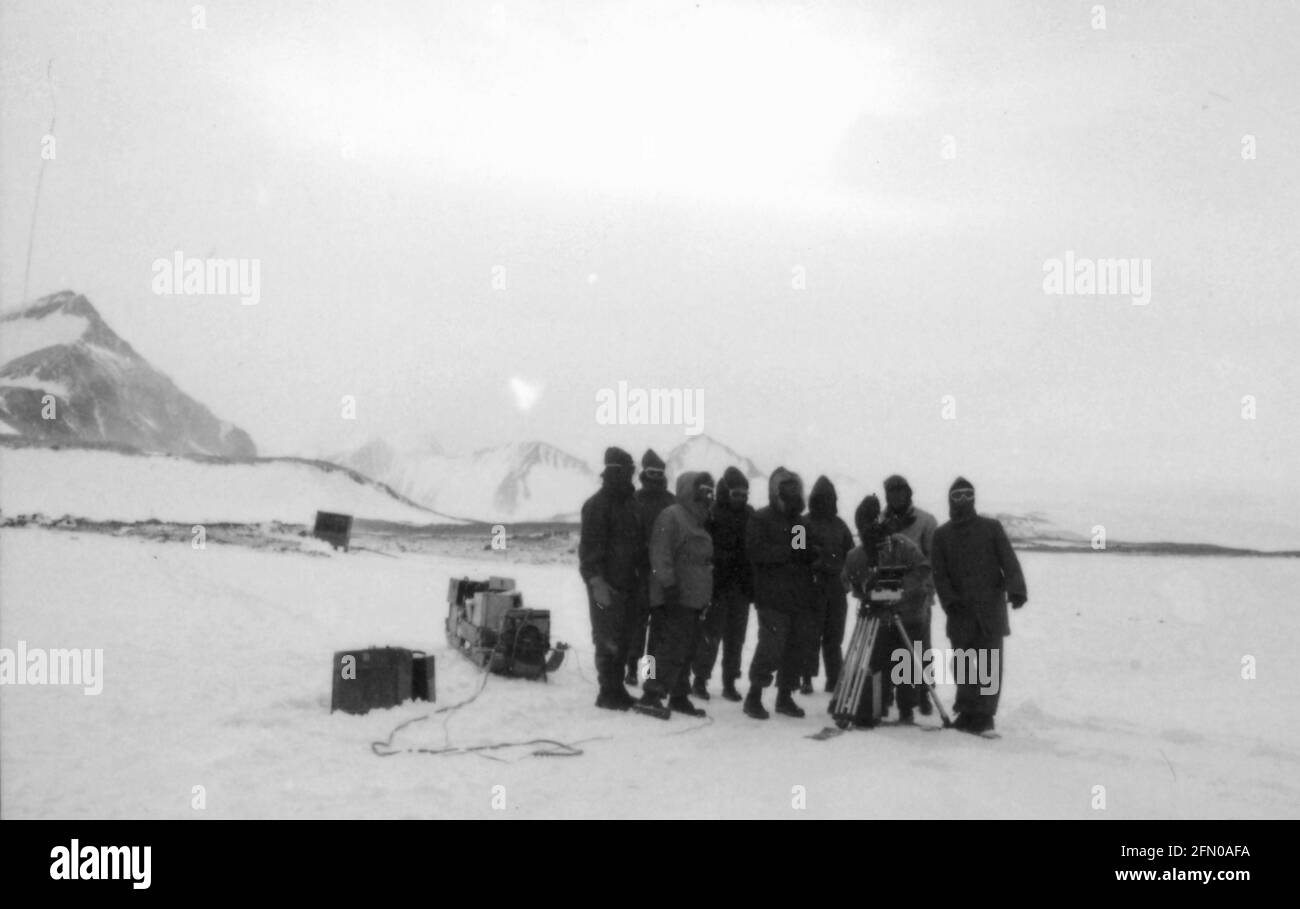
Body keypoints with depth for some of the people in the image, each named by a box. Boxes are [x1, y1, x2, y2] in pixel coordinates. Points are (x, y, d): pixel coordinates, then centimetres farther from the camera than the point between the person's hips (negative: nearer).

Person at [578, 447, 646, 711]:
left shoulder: (631, 504, 14)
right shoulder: (597, 504, -9)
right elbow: (589, 546, -15)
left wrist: (641, 573, 16)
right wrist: (596, 580, -22)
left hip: (627, 583, 7)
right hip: (606, 585, -7)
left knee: (622, 639, 12)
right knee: (609, 639, -5)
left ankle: (616, 688, 21)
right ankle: (608, 692, 3)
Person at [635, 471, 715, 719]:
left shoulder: (696, 520, 21)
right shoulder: (671, 516, -10)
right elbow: (660, 554, -18)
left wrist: (704, 596, 24)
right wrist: (669, 584, -24)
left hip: (693, 599, 10)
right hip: (675, 598, -10)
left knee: (687, 649, 11)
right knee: (673, 648, -13)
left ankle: (679, 696, 17)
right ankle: (651, 696, -12)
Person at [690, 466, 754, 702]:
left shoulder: (749, 515, 10)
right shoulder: (711, 514, -6)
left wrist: (752, 584, 8)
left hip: (741, 587, 5)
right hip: (717, 585, -5)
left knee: (736, 637, 8)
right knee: (711, 634, -1)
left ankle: (730, 682, 17)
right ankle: (700, 680, 9)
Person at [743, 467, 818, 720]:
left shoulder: (801, 521, 18)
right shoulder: (761, 519, -1)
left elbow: (811, 554, 19)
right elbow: (756, 551, -14)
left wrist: (809, 552, -5)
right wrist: (789, 551, -18)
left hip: (801, 598, 6)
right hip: (773, 597, -6)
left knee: (799, 647, 6)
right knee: (771, 647, -11)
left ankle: (785, 696, 19)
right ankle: (754, 697, 4)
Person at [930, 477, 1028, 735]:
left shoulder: (991, 527, 6)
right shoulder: (942, 535, 11)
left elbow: (1009, 561, -1)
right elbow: (939, 573, 6)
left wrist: (1016, 589, -17)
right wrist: (949, 599, -10)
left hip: (992, 609, -1)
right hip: (961, 611, 2)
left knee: (990, 664, -5)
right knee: (964, 664, 2)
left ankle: (983, 716, -1)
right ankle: (967, 712, 13)